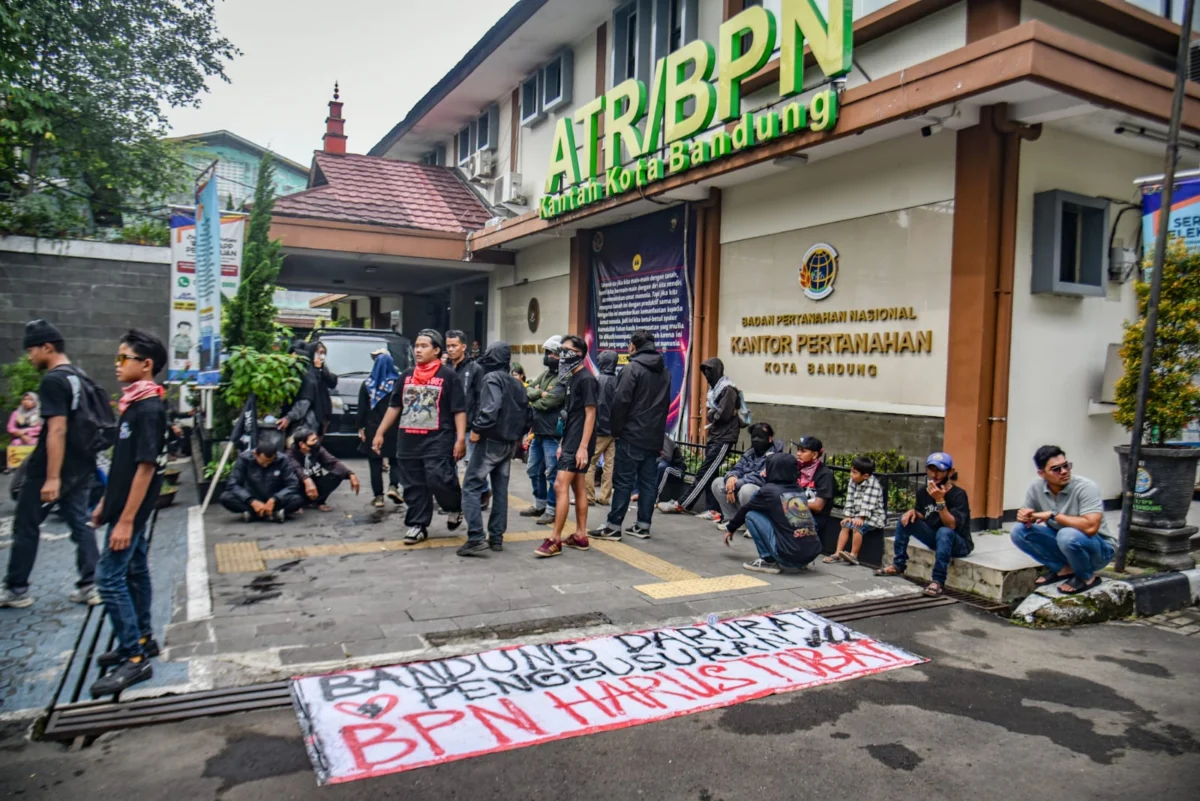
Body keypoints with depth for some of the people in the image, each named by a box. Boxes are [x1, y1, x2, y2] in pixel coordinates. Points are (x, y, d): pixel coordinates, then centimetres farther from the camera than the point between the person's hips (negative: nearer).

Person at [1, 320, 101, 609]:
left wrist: (52, 477, -23)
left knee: (26, 526, 7)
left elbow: (57, 430, -23)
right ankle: (90, 585, 10)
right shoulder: (82, 377, 10)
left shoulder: (52, 381, -17)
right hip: (81, 466, 8)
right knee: (81, 523, 10)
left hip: (50, 468, -8)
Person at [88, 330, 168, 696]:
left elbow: (146, 466, -23)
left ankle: (135, 658, 0)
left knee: (109, 577, -7)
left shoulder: (149, 408, -20)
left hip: (131, 510, -9)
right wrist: (106, 503, 18)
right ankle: (142, 640, 29)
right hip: (125, 505, 9)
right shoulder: (134, 403, 9)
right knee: (134, 570, 16)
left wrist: (125, 519, -22)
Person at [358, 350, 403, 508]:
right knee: (395, 460, 11)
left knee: (375, 464, 5)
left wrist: (361, 427, 6)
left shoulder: (367, 384, 4)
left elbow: (362, 408, 3)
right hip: (393, 429, -1)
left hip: (373, 430, 1)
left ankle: (378, 496, 4)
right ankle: (393, 486, -10)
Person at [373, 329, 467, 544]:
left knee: (437, 479, -15)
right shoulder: (407, 375, 14)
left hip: (437, 440, -5)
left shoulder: (448, 375, -3)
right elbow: (395, 406, 19)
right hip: (408, 440, 6)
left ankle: (455, 507, 14)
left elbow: (459, 410, -6)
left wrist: (461, 439, -14)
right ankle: (417, 526, 18)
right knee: (414, 486, 7)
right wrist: (380, 433, 16)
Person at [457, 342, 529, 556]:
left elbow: (490, 408, -27)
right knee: (500, 490, 11)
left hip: (490, 441, -8)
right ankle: (496, 537, 14)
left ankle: (476, 537, -14)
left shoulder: (491, 378, -11)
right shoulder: (517, 383, 15)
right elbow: (526, 413, 16)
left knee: (472, 487, -6)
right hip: (508, 443, 8)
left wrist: (477, 428, -19)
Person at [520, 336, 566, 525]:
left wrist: (531, 402, -2)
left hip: (552, 433, -9)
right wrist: (539, 392, -14)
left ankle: (552, 510, 8)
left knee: (552, 473, -1)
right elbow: (527, 390, 7)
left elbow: (548, 402, -21)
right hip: (538, 431, 9)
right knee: (534, 470, 18)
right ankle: (540, 505, 31)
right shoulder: (545, 374, 15)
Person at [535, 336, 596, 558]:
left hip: (579, 444, -10)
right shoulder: (572, 378, 15)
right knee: (578, 488, 11)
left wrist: (583, 447, -21)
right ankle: (580, 536, 17)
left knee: (560, 486, -12)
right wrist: (563, 443, 18)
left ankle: (555, 540, -9)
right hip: (570, 442, 10)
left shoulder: (586, 379, -13)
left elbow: (590, 414, -17)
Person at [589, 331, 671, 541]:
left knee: (623, 481, -3)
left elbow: (620, 402, -15)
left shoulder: (633, 368, -10)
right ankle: (643, 525, 14)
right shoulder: (664, 371, 14)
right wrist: (657, 428, 18)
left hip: (632, 435, -7)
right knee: (649, 481, 9)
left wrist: (615, 429, -5)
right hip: (654, 436, 7)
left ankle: (613, 526, 0)